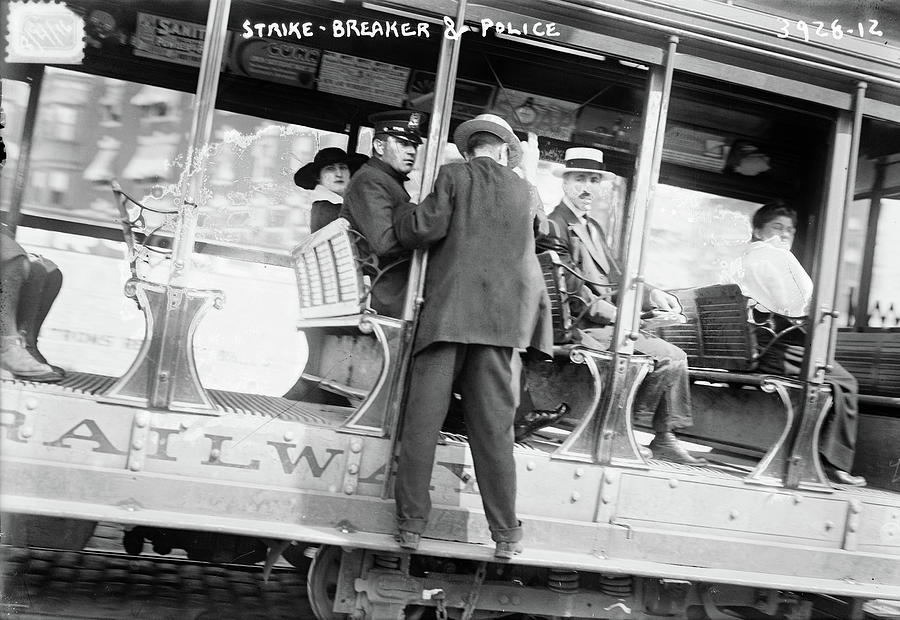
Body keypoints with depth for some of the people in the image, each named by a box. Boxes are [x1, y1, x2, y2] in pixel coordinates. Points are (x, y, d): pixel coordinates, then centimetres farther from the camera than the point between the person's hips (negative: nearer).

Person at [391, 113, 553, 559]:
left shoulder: (454, 175, 5)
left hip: (448, 311, -3)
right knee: (493, 425, 5)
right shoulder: (524, 193, 17)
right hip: (501, 317, 3)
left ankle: (411, 523, 4)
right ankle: (506, 533, 7)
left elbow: (425, 229, -5)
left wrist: (403, 212, 13)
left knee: (422, 419, 2)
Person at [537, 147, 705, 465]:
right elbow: (569, 289, -17)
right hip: (583, 326, -9)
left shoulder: (593, 227, 23)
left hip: (605, 320, 9)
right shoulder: (555, 225, -8)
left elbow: (615, 279, 17)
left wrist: (653, 295, 0)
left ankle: (665, 438, 1)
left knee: (675, 357, 0)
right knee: (669, 357, -16)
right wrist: (615, 315, -21)